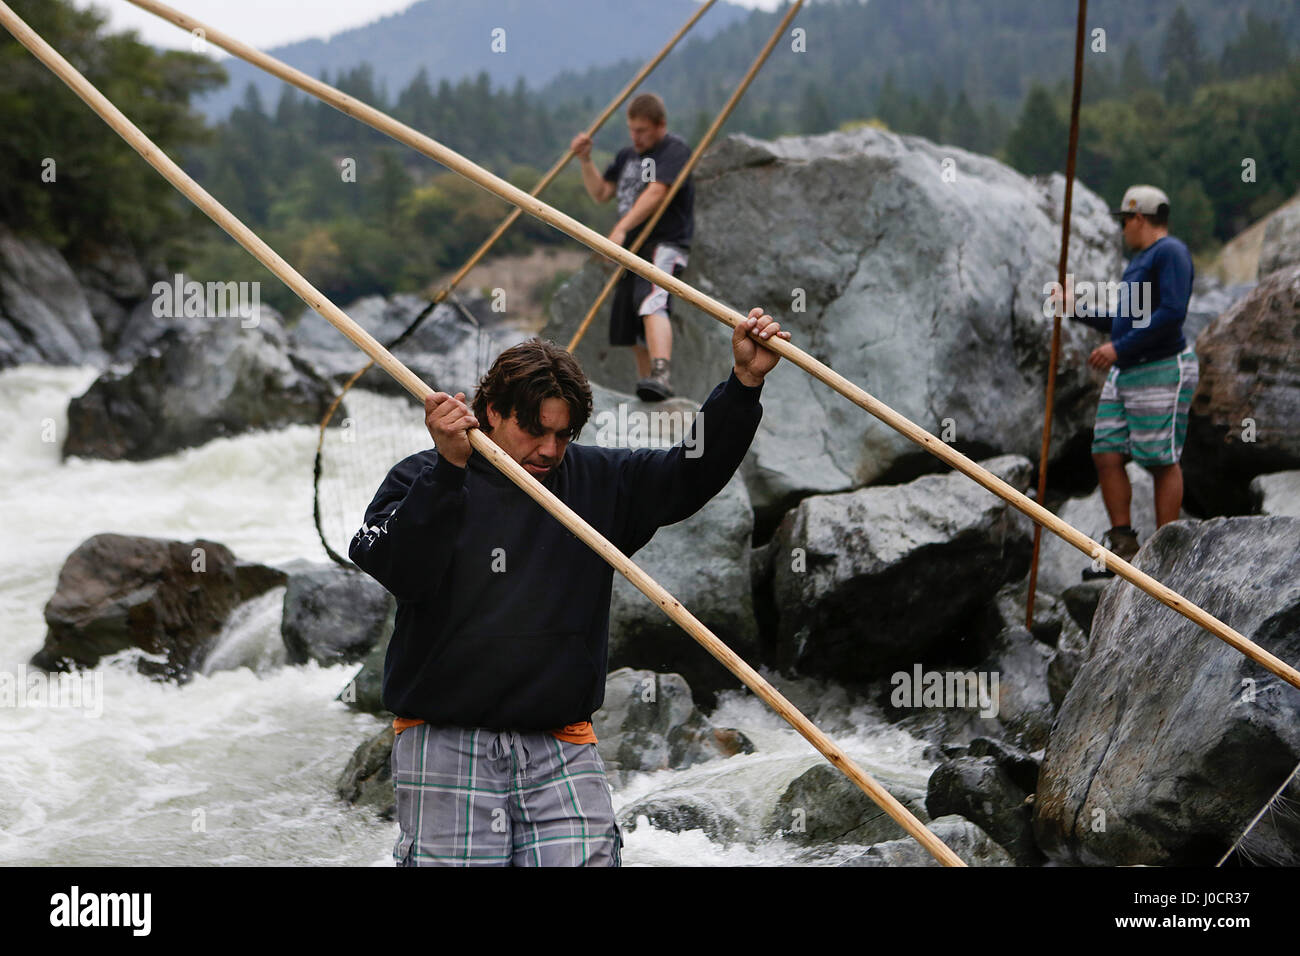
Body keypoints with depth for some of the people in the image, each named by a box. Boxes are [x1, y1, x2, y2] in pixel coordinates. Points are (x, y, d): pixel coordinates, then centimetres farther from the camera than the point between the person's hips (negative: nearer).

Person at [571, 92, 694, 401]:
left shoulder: (675, 150, -6)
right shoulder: (627, 156, 21)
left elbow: (656, 192, -19)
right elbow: (601, 193, 23)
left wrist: (622, 228, -28)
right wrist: (585, 160, 7)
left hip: (664, 245, -9)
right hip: (634, 248, 9)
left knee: (652, 304, -32)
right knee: (631, 325, 11)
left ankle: (660, 376, -49)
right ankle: (646, 384, 24)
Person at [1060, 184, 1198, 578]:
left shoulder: (1170, 252, -11)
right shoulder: (1141, 260, 20)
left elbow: (1172, 313, -23)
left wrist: (1118, 348, -23)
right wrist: (1077, 312, 24)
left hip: (1161, 374, -9)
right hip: (1124, 374, 10)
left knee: (1161, 462, -5)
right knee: (1106, 455, 3)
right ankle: (1122, 549, 9)